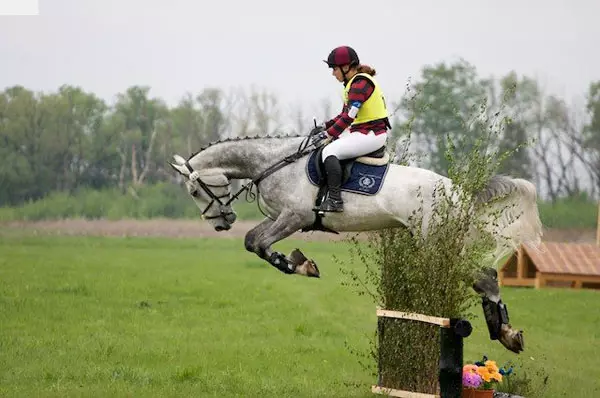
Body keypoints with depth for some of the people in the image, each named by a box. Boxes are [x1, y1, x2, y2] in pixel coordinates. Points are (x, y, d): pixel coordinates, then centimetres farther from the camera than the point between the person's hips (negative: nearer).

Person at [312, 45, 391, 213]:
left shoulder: (360, 84, -17)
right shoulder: (355, 83, 16)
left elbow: (348, 117, -24)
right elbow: (345, 114, 20)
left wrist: (329, 134, -20)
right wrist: (325, 126, 9)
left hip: (372, 134, -11)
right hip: (362, 131, 11)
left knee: (330, 151, -22)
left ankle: (335, 200, -27)